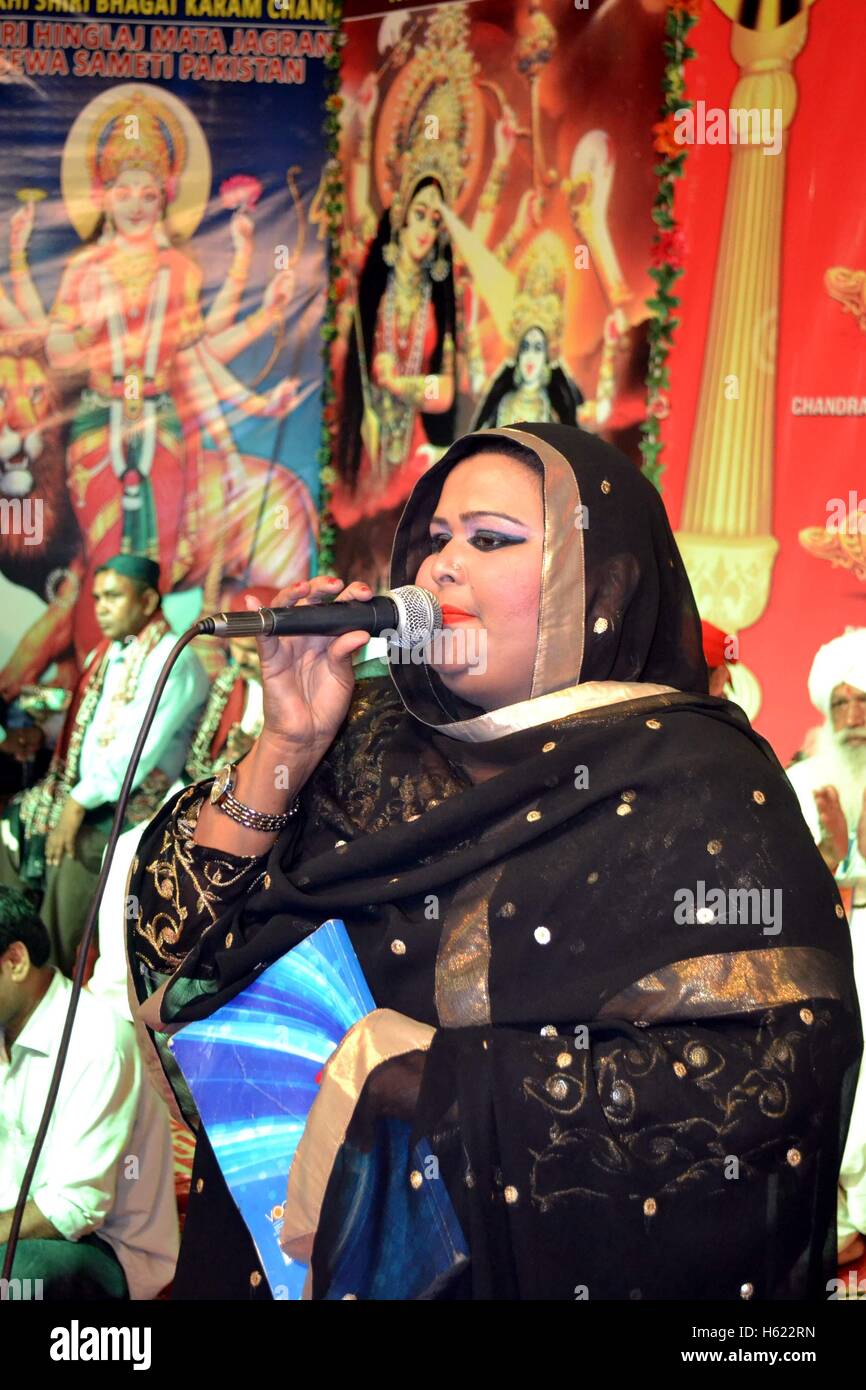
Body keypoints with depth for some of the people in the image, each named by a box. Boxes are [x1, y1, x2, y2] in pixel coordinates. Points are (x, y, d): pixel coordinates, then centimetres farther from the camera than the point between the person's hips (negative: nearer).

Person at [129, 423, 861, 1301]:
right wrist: (285, 747, -12)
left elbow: (768, 1068, -19)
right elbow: (179, 948, 1)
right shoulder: (375, 742, 1)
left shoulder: (693, 777, -11)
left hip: (546, 1261, -3)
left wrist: (422, 1076, -18)